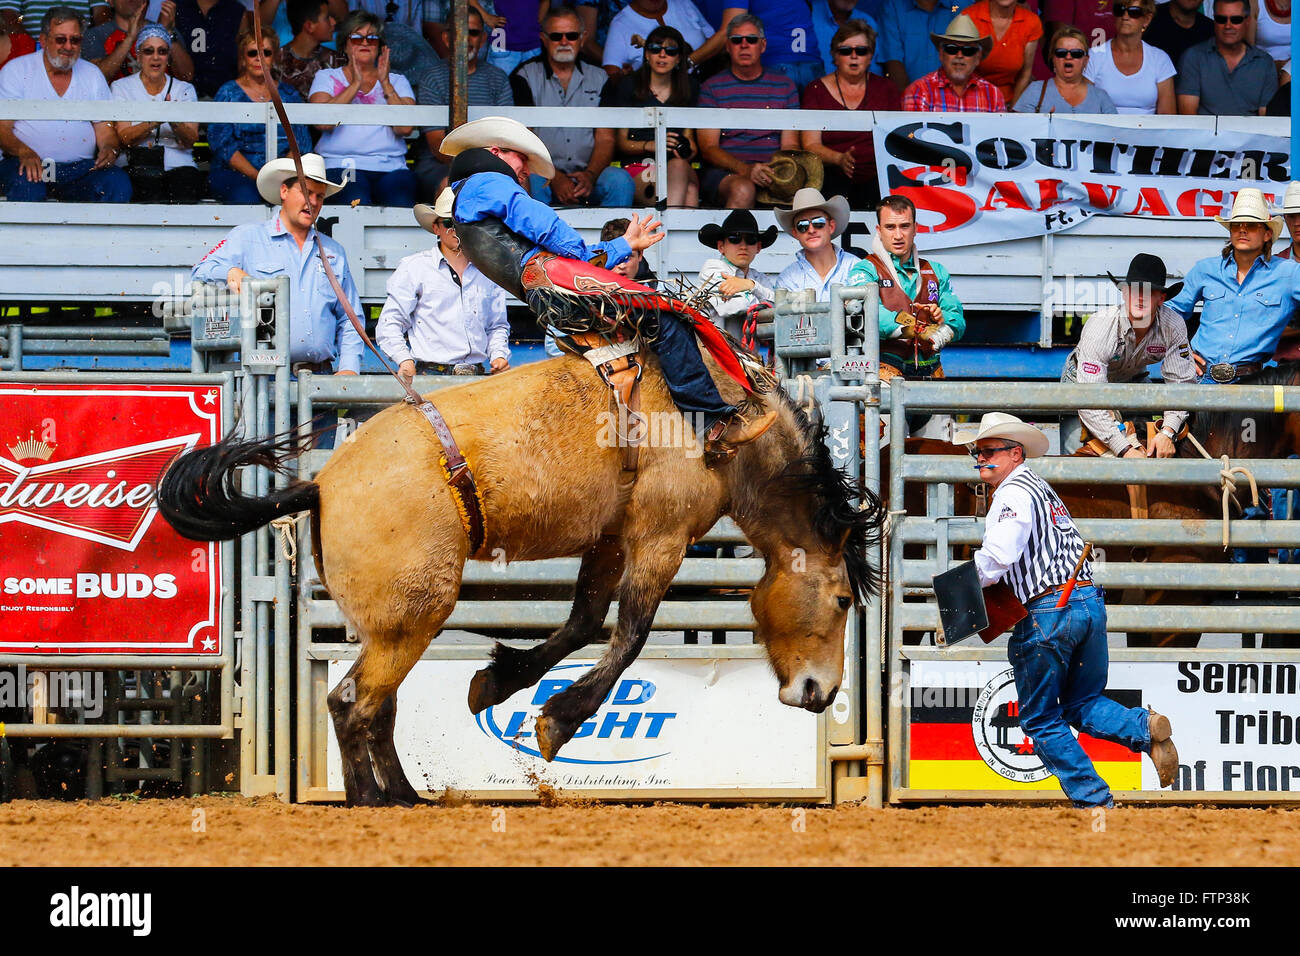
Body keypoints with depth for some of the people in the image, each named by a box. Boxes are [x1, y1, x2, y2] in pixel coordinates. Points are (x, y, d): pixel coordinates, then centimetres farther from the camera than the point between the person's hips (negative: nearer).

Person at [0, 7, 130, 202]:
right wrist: (24, 152, -24)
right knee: (26, 186, -38)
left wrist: (111, 148, -12)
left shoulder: (92, 74, 16)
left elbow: (104, 128, 13)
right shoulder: (17, 70, 5)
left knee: (118, 183, -27)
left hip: (80, 166, 3)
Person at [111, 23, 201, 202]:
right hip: (136, 165, -2)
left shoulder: (185, 90, 15)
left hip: (178, 163, 2)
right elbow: (124, 138, -3)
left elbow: (190, 140, 2)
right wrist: (154, 121, -20)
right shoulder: (121, 87, 11)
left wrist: (175, 123, -20)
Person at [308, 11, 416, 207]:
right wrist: (355, 85, -7)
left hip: (391, 167, 2)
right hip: (343, 166, -2)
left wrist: (386, 84, -4)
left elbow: (404, 128, 1)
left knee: (401, 204, -32)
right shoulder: (327, 78, 17)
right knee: (357, 204, -35)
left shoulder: (397, 81, 20)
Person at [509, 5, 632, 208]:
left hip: (586, 174, 2)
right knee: (532, 183, -36)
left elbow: (605, 139, 8)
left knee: (620, 180, -28)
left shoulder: (598, 78, 15)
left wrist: (590, 175, -14)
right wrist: (555, 179, -19)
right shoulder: (526, 77, 6)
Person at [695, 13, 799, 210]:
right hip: (723, 173, -1)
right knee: (743, 190, -38)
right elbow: (708, 148, 1)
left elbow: (790, 145, 12)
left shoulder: (785, 86, 17)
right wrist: (746, 170, -18)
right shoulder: (712, 88, 10)